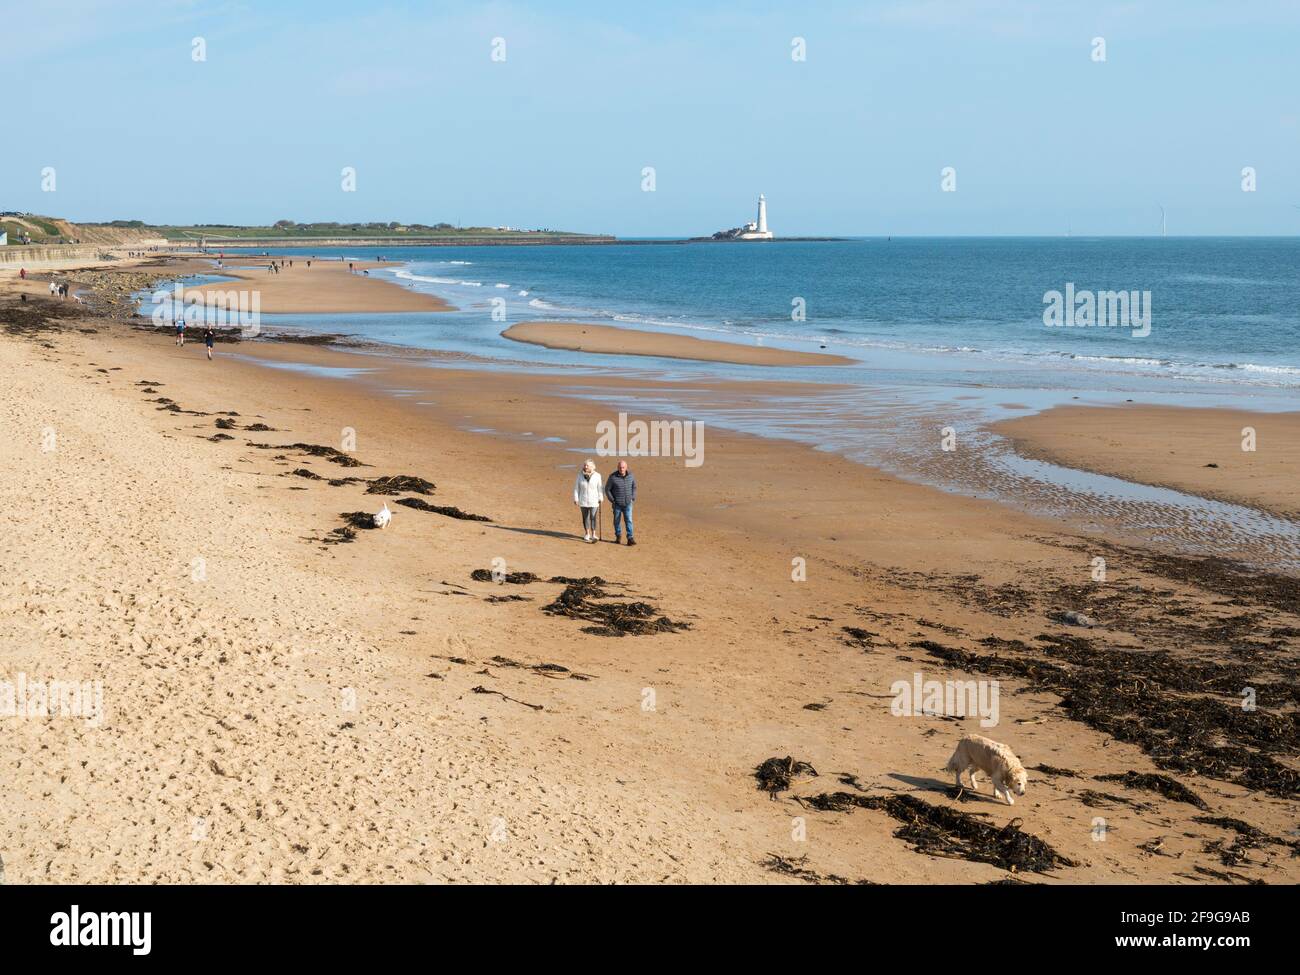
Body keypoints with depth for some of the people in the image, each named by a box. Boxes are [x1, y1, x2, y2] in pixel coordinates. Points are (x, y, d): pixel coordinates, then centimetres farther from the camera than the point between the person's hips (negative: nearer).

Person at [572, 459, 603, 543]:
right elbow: (576, 487, 1)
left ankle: (593, 535, -6)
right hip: (583, 501, 2)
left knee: (593, 517, -9)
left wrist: (600, 499, -4)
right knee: (585, 517, 11)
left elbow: (599, 488, -2)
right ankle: (587, 534, 25)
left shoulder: (597, 476, -7)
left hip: (594, 501, -2)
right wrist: (576, 499, -3)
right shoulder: (580, 475, -3)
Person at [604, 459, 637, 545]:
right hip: (617, 504, -1)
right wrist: (612, 500, -6)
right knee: (617, 520, 10)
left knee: (628, 520, -7)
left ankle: (630, 538, -9)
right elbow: (607, 489, -3)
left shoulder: (630, 475, -3)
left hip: (628, 504, 1)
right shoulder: (613, 477, -13)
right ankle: (618, 536, 29)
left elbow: (634, 487, 13)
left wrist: (633, 498, 4)